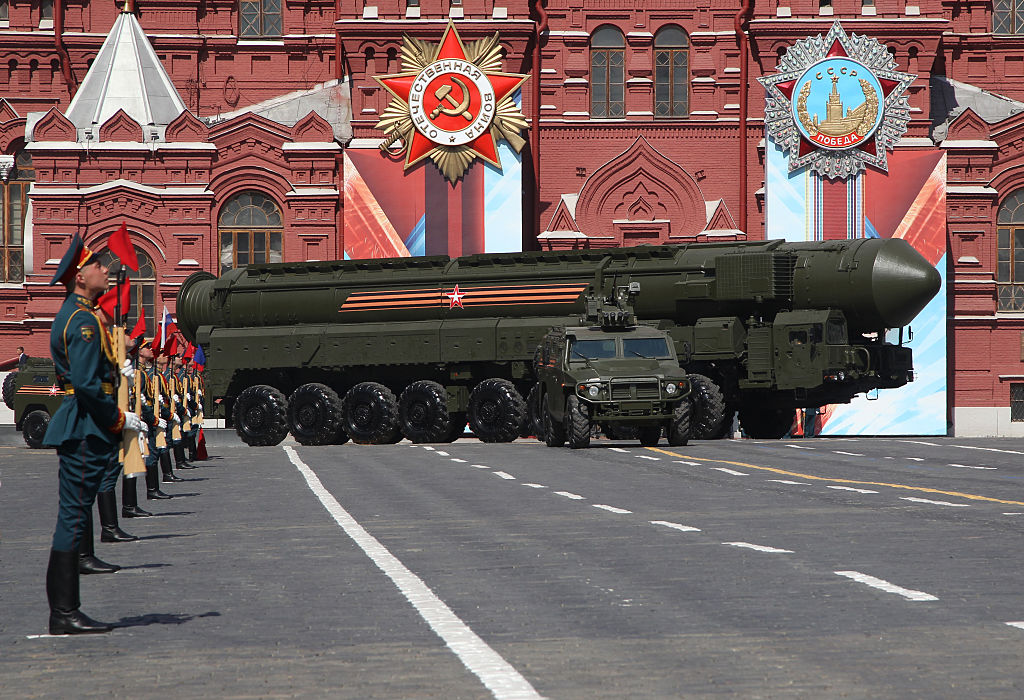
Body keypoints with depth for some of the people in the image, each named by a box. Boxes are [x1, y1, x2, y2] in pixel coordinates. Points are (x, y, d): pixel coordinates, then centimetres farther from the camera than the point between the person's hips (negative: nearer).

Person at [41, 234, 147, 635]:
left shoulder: (72, 315, 18)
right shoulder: (84, 320, -15)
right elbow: (87, 384, -22)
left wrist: (113, 420, 20)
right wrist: (120, 420, -13)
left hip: (78, 425, 11)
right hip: (86, 431, -11)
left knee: (74, 518, 11)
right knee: (74, 518, -9)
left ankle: (64, 612, 14)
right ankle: (64, 615, -7)